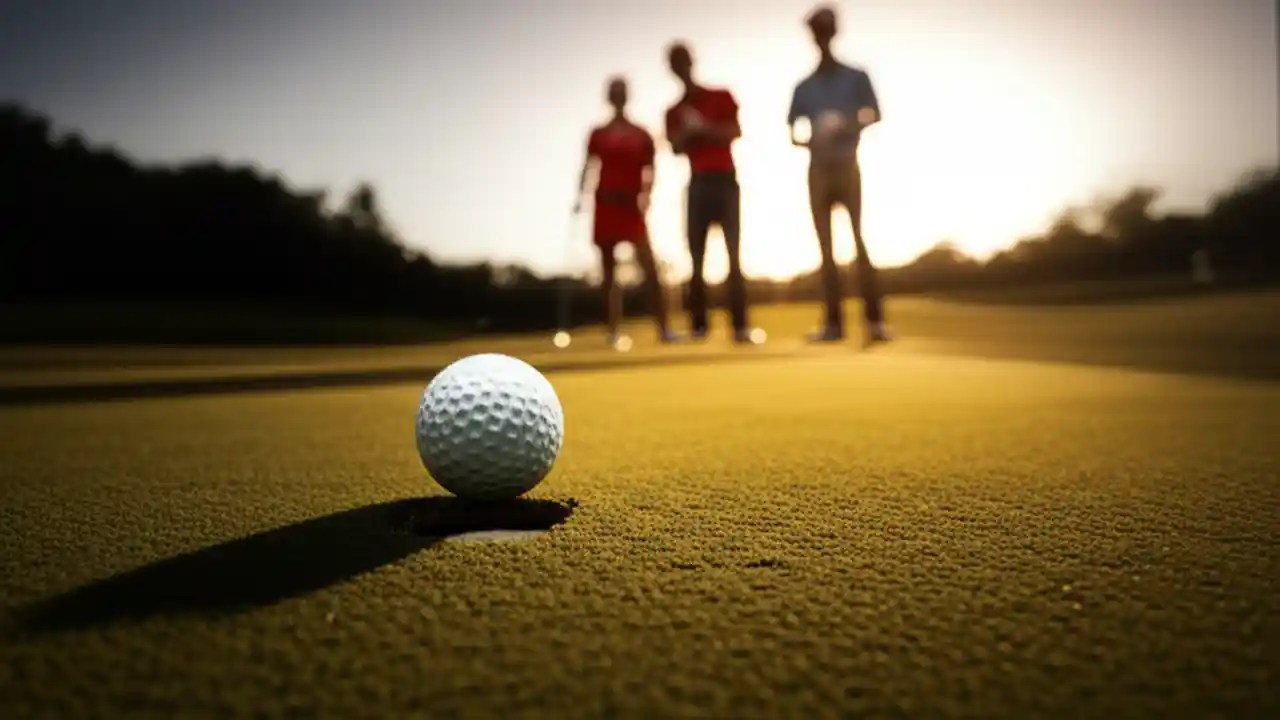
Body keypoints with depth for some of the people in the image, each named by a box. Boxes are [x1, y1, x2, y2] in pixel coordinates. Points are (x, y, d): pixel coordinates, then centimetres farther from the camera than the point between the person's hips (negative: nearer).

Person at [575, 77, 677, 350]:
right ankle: (614, 332, 7)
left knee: (650, 267, -11)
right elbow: (589, 167, 3)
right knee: (609, 272, 3)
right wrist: (580, 195, -11)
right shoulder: (598, 134, 8)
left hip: (631, 207, -1)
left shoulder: (642, 135, 8)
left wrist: (645, 195, -14)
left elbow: (649, 171, 3)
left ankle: (664, 329, -7)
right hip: (606, 206, 1)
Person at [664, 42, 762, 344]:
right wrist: (688, 130, -15)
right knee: (697, 257, -5)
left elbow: (735, 132, -2)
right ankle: (698, 326, -5)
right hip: (697, 185, 2)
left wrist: (703, 127, -10)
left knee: (733, 254, -10)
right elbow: (675, 148, 1)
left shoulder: (721, 97, 11)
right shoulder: (674, 112, 16)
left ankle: (740, 326, -14)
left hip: (724, 180, -2)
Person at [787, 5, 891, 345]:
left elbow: (874, 115, -2)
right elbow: (793, 133, 8)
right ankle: (834, 322, 0)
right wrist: (810, 141, -14)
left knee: (860, 239, -12)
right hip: (818, 170, 3)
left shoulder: (856, 77, 6)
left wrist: (847, 126, -21)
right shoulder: (804, 87, 11)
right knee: (826, 247, -1)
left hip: (848, 166, -2)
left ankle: (875, 320, -16)